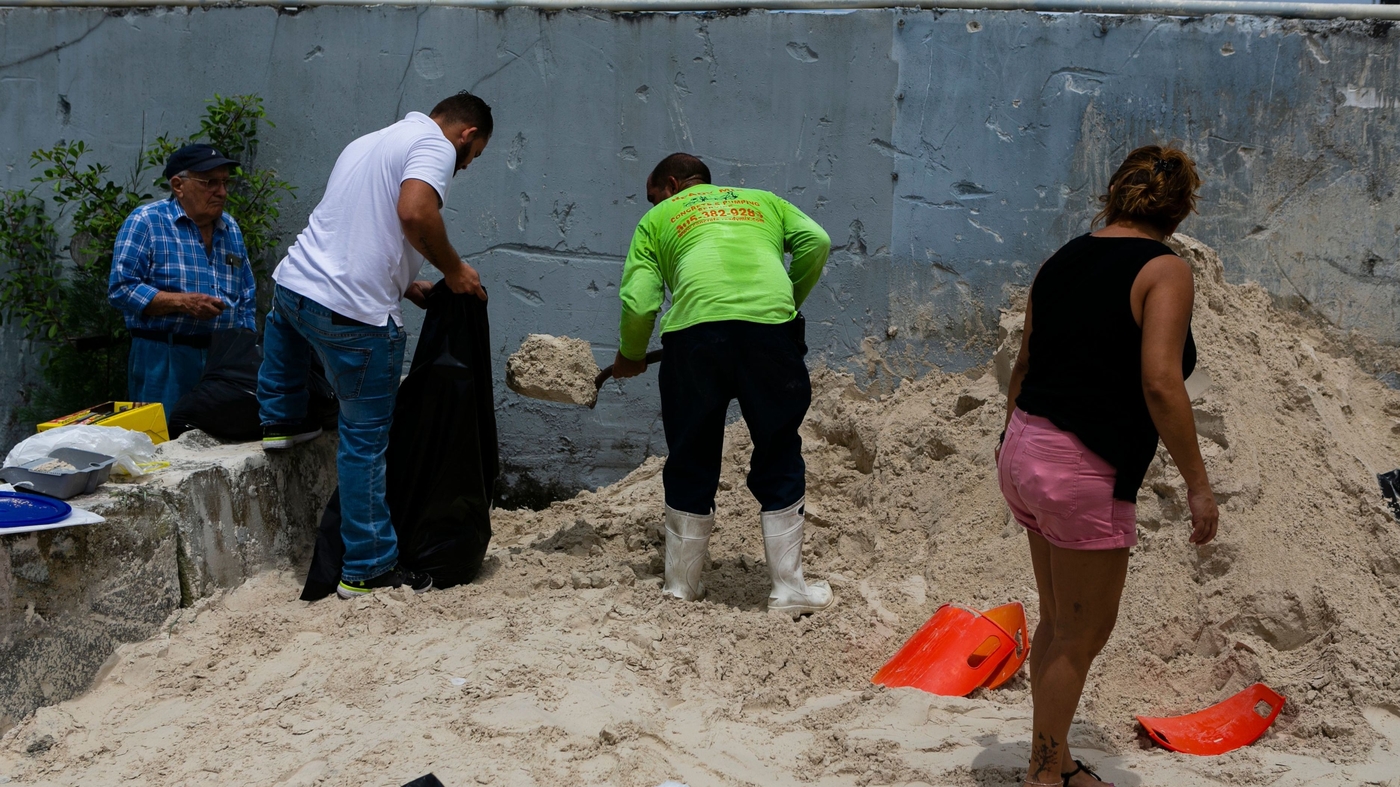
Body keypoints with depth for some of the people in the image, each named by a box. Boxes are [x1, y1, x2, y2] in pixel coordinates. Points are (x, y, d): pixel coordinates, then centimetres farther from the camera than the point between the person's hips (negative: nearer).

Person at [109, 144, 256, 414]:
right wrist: (182, 302, -19)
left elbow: (248, 298, 20)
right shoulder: (146, 222, -3)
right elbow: (121, 288, -11)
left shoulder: (231, 229, 16)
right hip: (163, 360, -5)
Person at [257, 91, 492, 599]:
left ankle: (280, 419, 55)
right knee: (365, 443, 1)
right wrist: (453, 270, -9)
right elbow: (414, 212, -23)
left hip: (292, 284, 8)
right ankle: (368, 570, 7)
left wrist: (406, 286, 30)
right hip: (354, 314, -7)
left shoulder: (369, 142, 24)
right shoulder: (435, 146, -3)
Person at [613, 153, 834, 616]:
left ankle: (681, 584, 22)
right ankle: (788, 587, 11)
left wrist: (630, 357, 29)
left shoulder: (657, 220, 24)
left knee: (690, 463, 13)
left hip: (695, 327, -1)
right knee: (779, 460, 11)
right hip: (771, 323, 1)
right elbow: (815, 241, 12)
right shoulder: (764, 201, 31)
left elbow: (638, 302, 12)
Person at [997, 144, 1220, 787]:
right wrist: (1197, 482, -12)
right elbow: (1160, 384, -19)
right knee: (1083, 631, 6)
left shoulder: (1063, 260, 11)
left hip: (1026, 451, 8)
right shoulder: (1164, 270, -9)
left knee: (1058, 621, 19)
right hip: (1084, 470, -8)